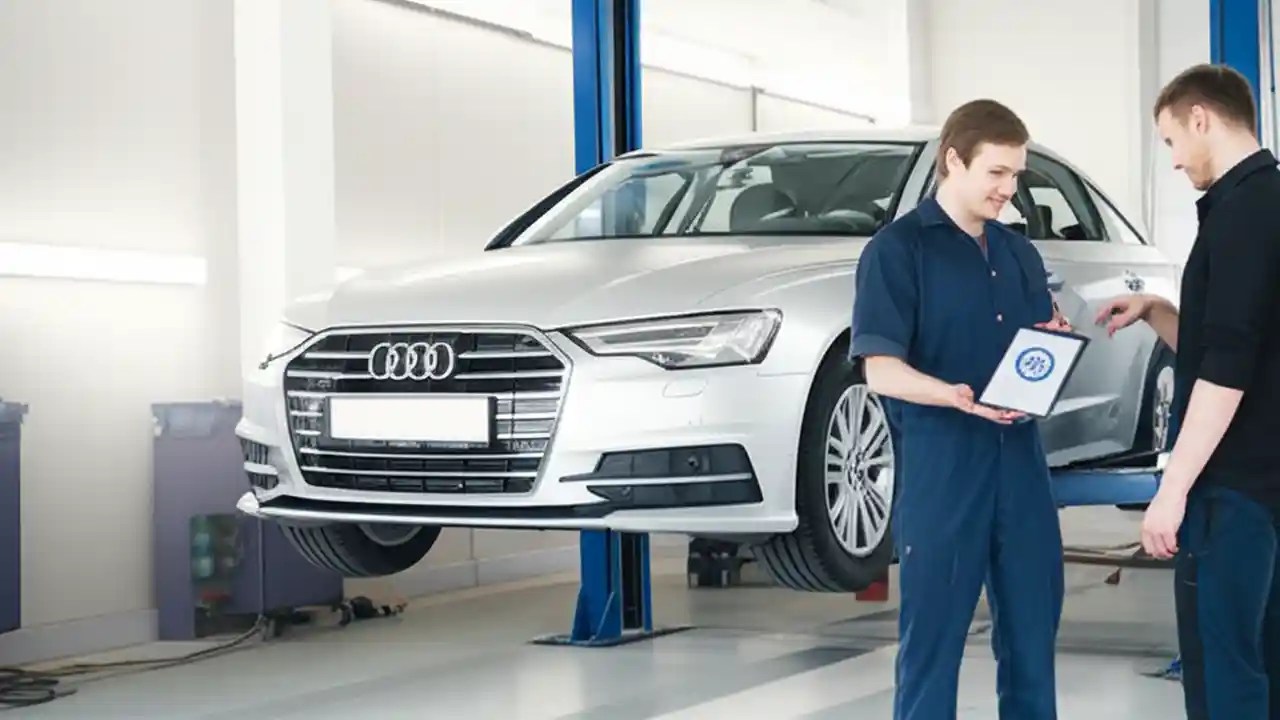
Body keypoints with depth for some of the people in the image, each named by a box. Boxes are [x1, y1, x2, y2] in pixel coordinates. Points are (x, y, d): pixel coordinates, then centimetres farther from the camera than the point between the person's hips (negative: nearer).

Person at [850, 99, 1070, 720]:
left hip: (1020, 456, 6)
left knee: (1033, 628, 10)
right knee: (932, 635, -1)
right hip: (939, 464, -6)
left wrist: (1056, 345, -1)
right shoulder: (897, 249, -5)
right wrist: (954, 396, -29)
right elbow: (881, 370, -12)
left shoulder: (1020, 254, 16)